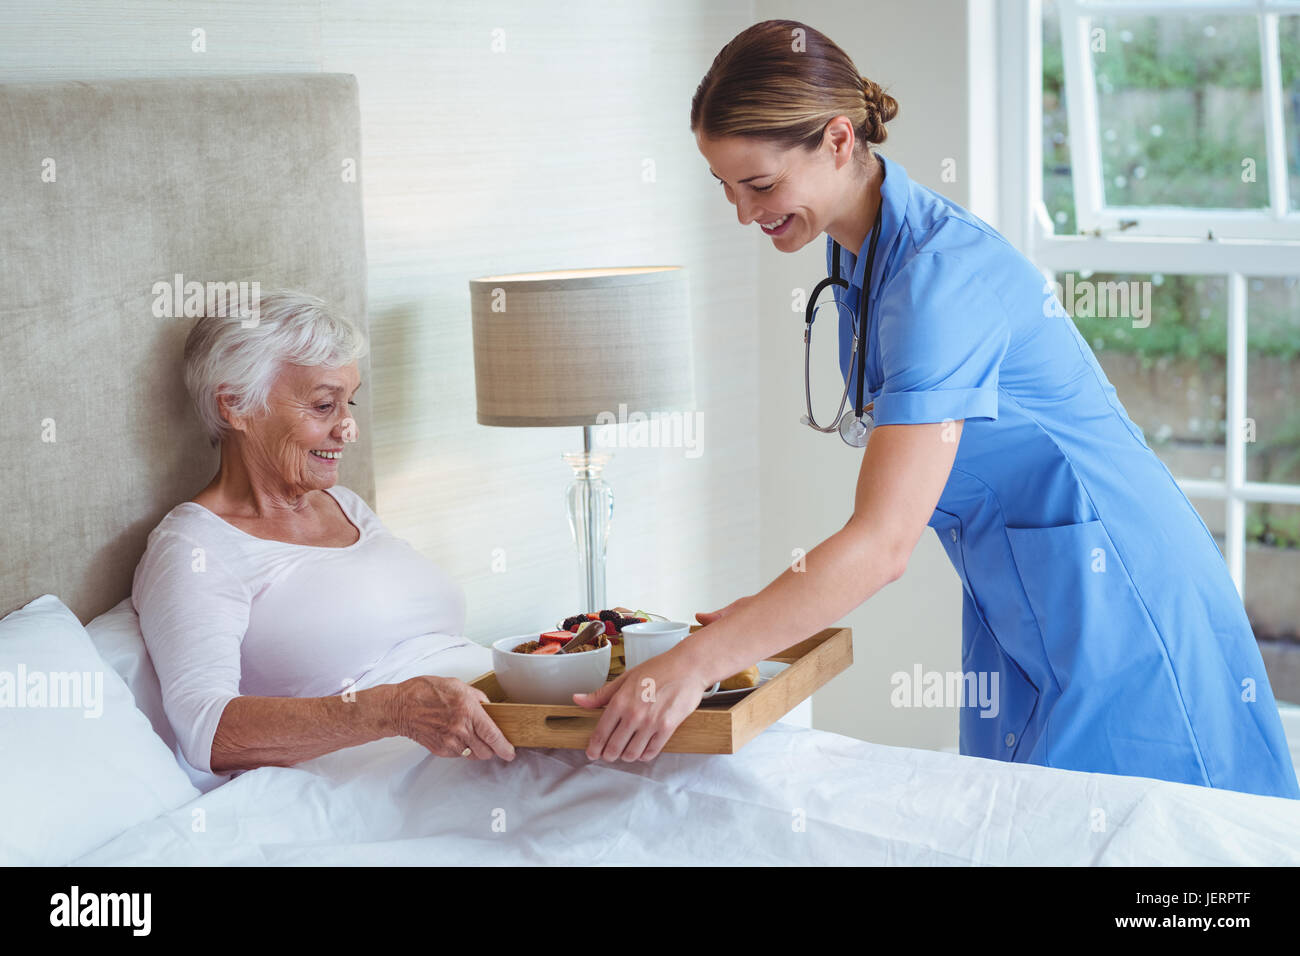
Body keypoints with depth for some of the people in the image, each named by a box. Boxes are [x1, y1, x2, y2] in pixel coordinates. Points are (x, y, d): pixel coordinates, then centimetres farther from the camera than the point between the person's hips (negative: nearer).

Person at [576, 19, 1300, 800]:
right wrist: (789, 608, 2)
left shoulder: (940, 274, -26)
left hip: (1113, 600, -9)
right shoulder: (863, 257, 3)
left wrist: (695, 664, -31)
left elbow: (885, 542, -31)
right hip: (1022, 610, 9)